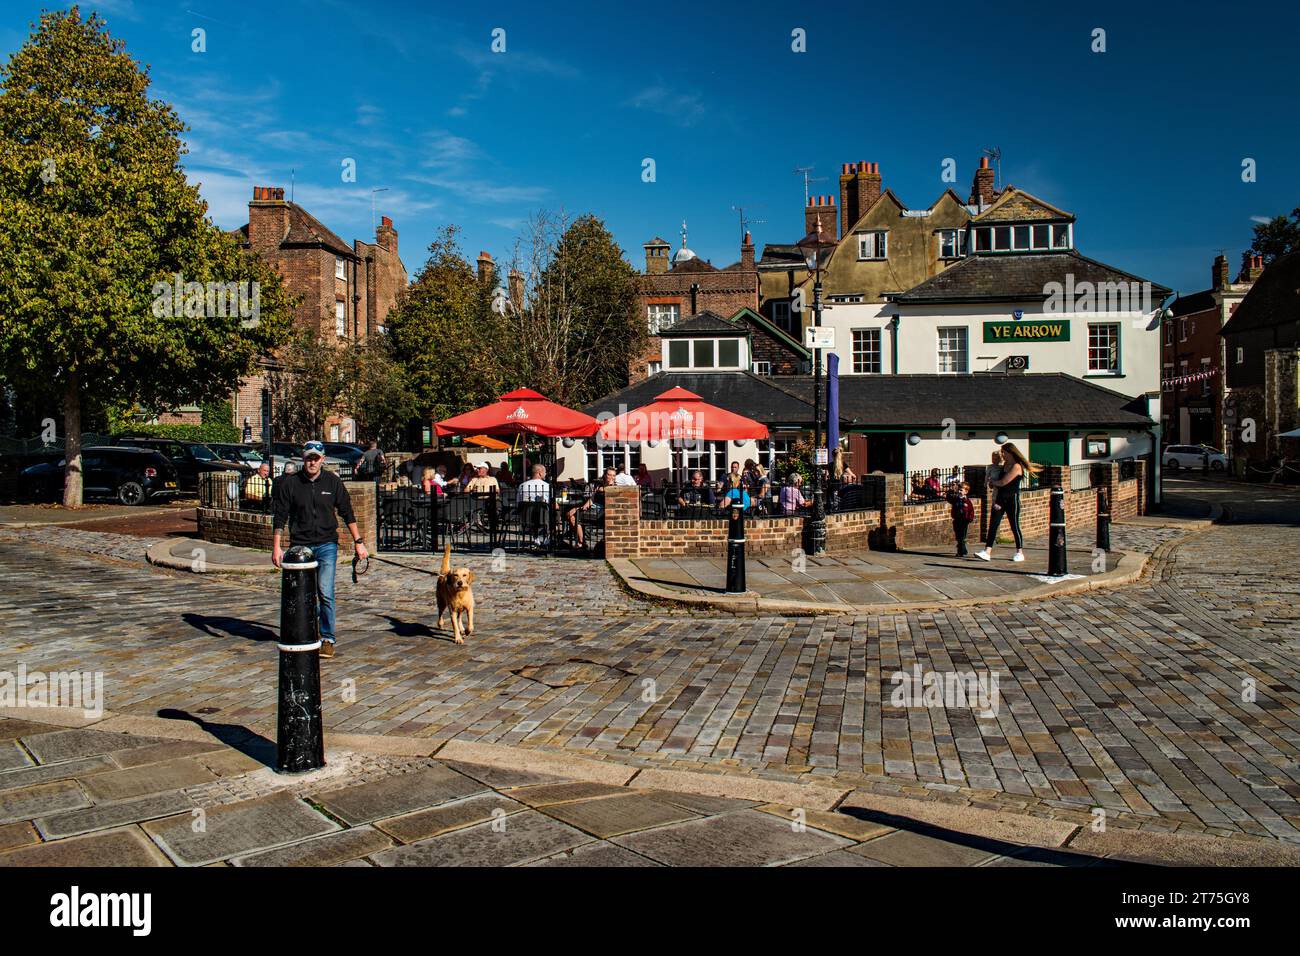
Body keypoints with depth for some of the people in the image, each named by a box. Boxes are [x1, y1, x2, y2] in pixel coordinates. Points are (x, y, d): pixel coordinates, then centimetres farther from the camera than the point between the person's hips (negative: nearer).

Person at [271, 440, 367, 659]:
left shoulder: (332, 482, 1)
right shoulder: (290, 483, 0)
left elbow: (347, 513, 7)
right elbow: (280, 517, 4)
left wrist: (358, 542, 6)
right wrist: (276, 547, 0)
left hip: (327, 544, -1)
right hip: (301, 546, 1)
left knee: (325, 593, -9)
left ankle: (328, 639, 0)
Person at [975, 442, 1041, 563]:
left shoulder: (1016, 466, -12)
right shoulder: (1005, 464, 13)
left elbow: (1003, 482, -17)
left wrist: (992, 483, 1)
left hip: (1012, 500, -7)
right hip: (1000, 498, 7)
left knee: (1014, 526, 1)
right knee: (993, 525, -3)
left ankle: (1020, 553, 14)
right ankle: (987, 552, -7)